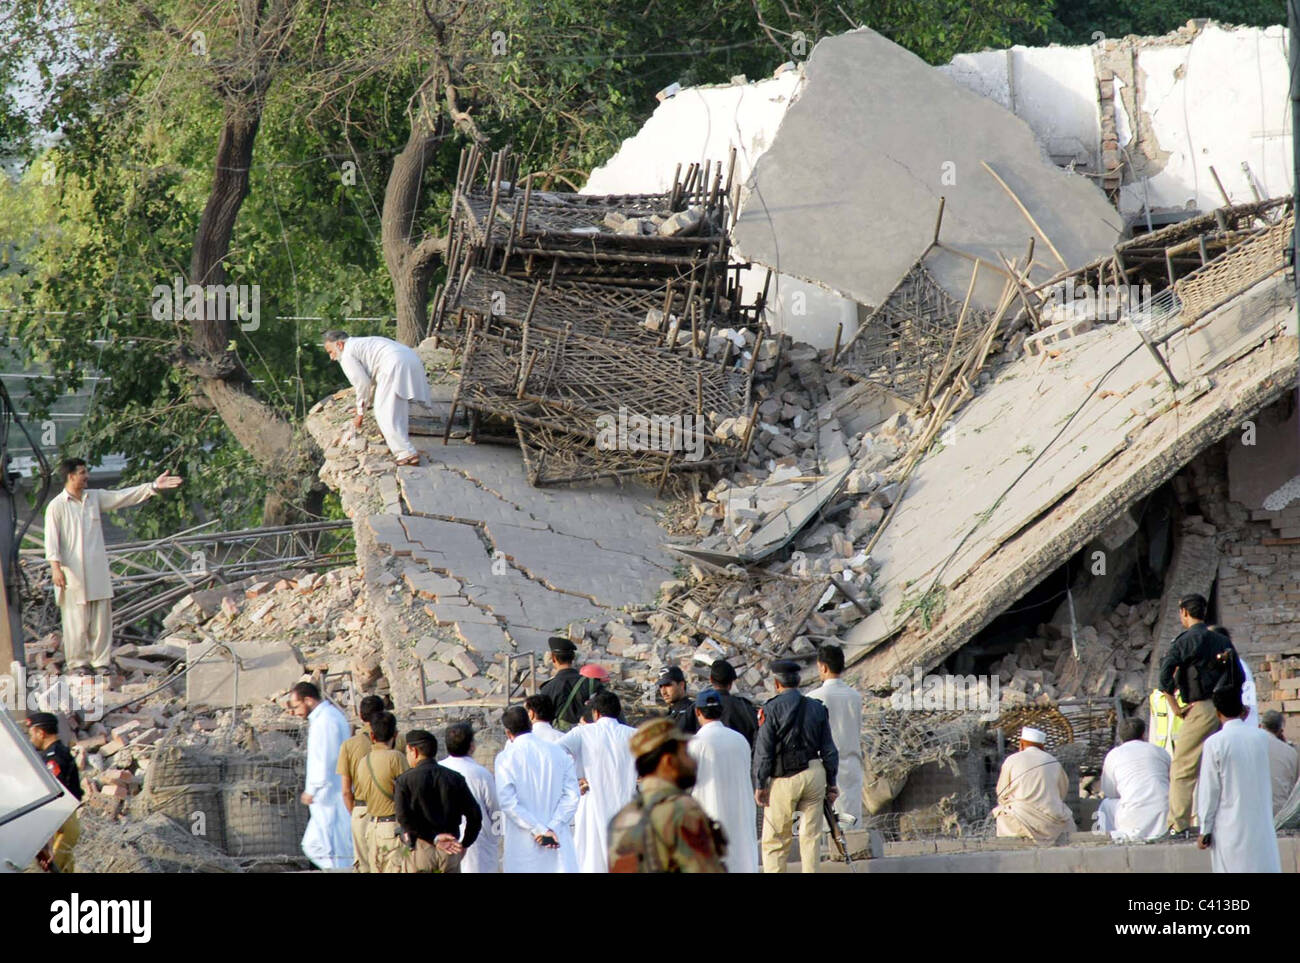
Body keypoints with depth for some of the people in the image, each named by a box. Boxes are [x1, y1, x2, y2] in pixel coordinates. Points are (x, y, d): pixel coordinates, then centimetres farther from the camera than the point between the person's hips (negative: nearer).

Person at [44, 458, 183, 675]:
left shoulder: (95, 497, 11)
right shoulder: (56, 506, -3)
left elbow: (123, 497, 9)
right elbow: (52, 538, -8)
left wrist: (154, 486, 0)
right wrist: (55, 567, -17)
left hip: (97, 571, 5)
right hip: (72, 573, -5)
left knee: (102, 619, 3)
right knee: (76, 620, -3)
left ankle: (100, 661, 8)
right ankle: (78, 663, 4)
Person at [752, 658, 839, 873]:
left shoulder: (772, 709, -5)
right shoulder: (817, 708, 9)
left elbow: (763, 750, -7)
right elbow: (829, 749, 11)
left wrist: (760, 785, -4)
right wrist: (831, 782, 16)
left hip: (784, 778, -4)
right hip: (814, 773, 4)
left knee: (775, 839, 1)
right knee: (811, 836, 9)